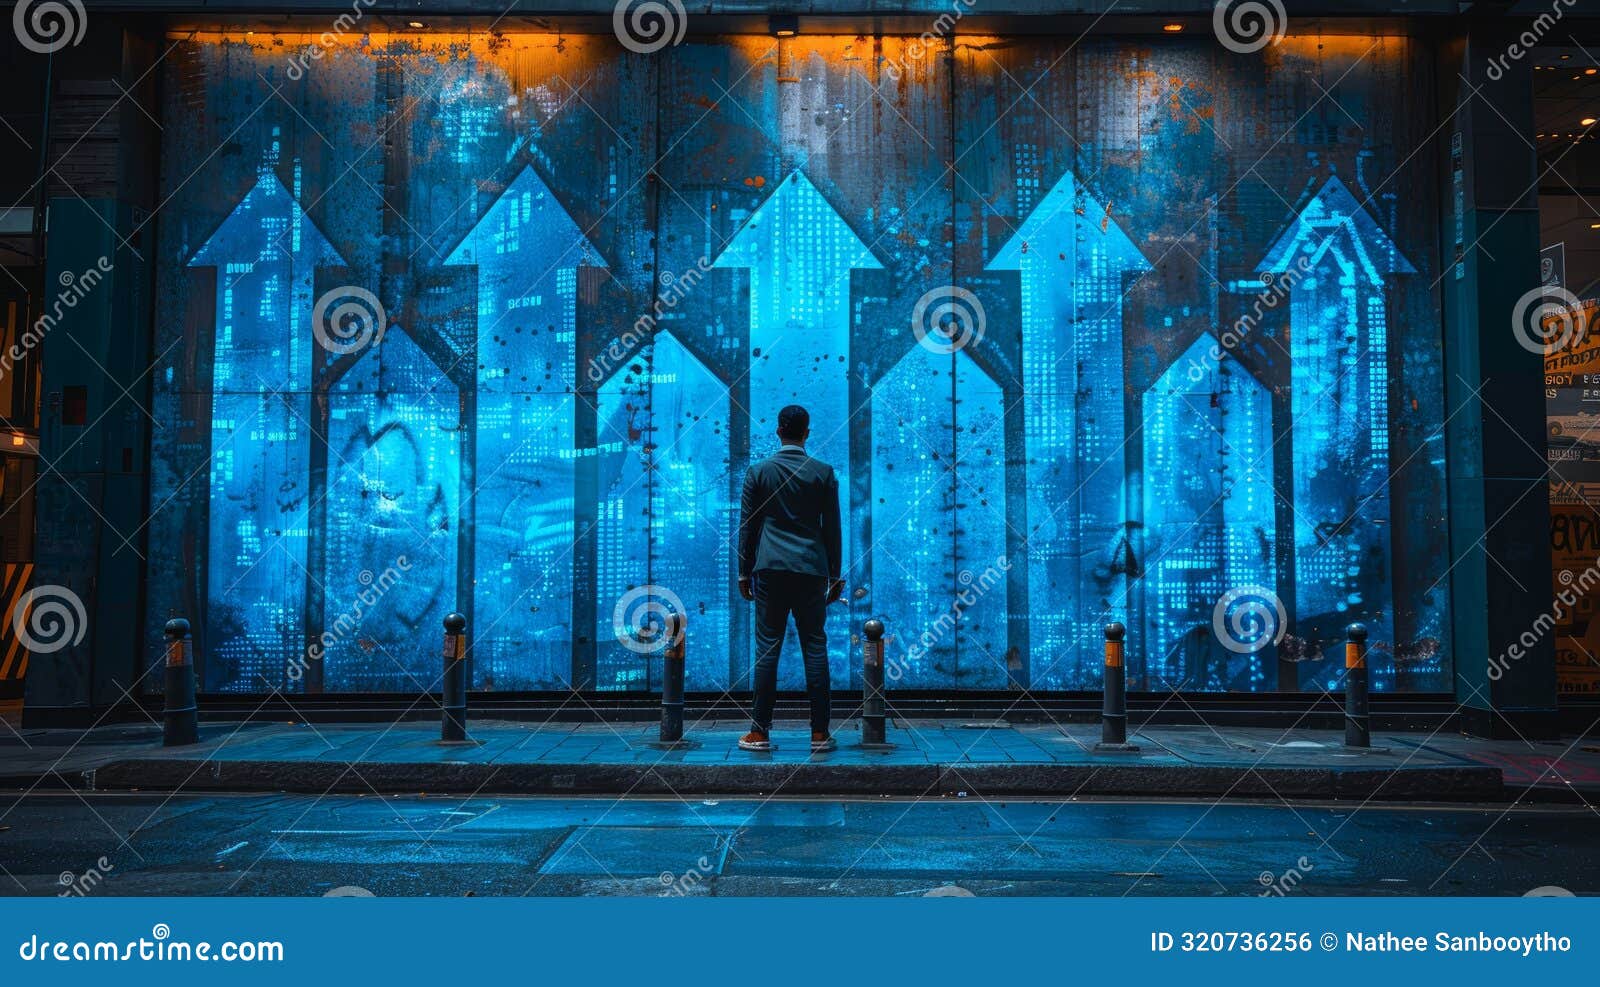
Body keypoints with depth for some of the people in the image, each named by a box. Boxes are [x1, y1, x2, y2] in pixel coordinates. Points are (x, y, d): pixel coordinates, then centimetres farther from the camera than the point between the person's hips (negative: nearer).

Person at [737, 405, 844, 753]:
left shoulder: (759, 471, 3)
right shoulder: (824, 472, 3)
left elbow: (746, 526, 5)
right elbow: (832, 527, 5)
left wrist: (744, 572, 11)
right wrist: (835, 575, 12)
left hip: (770, 569, 0)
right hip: (811, 570, 0)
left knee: (767, 648, 2)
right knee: (815, 648, 4)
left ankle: (760, 732, 4)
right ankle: (819, 733, 5)